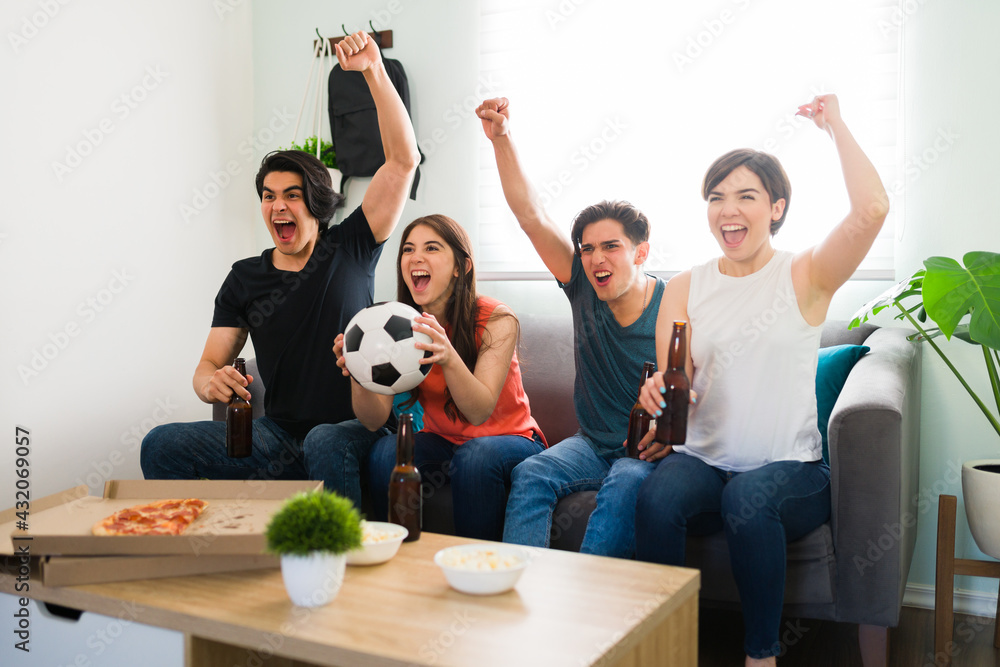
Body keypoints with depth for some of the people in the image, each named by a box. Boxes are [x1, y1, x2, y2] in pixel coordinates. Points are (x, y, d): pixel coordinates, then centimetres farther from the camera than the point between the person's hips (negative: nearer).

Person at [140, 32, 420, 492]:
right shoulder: (245, 279, 12)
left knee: (323, 443, -39)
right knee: (161, 446, -17)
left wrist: (373, 70, -13)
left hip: (352, 432, -3)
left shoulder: (349, 248, 3)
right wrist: (211, 382, -15)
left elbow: (403, 160, -5)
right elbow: (209, 364, 11)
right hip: (277, 435, 4)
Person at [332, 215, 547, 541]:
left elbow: (480, 412, -27)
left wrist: (448, 358, -45)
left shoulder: (496, 320, -18)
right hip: (442, 441, 3)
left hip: (509, 439, -3)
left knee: (476, 455, -34)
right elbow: (376, 419, -14)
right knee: (387, 450, -25)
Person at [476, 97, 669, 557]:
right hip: (593, 444, 4)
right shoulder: (584, 289, -1)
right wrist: (502, 139, -16)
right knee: (531, 474, -24)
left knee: (626, 482, -35)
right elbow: (532, 216, -8)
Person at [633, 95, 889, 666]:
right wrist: (658, 395, -23)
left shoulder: (806, 276, 1)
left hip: (791, 470, -2)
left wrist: (835, 125, -6)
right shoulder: (685, 288, 10)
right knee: (657, 499, -30)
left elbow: (872, 210, -17)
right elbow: (672, 383, 2)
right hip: (702, 461, 2)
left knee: (748, 498, -35)